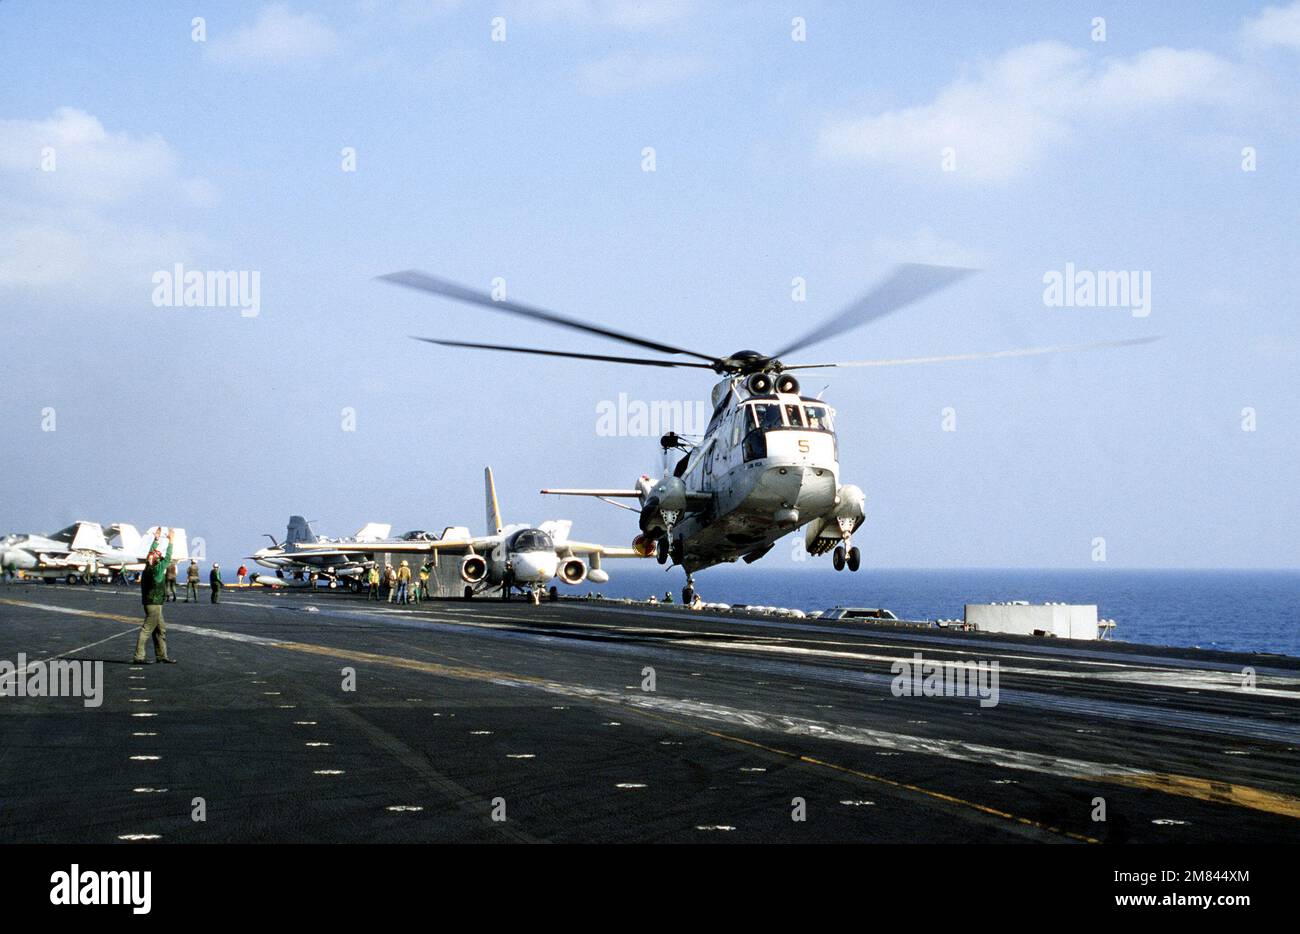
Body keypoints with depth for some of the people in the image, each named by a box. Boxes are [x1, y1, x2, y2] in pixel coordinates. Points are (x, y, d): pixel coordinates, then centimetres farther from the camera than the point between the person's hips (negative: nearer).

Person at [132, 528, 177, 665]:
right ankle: (138, 657, -10)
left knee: (161, 630, 14)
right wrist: (170, 540, -4)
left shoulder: (147, 568, 7)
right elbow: (168, 557, -11)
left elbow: (151, 553, 21)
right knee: (146, 630, -9)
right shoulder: (157, 570, -16)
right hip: (154, 603, -9)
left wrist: (156, 539, 26)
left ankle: (162, 655, 19)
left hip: (152, 603, 9)